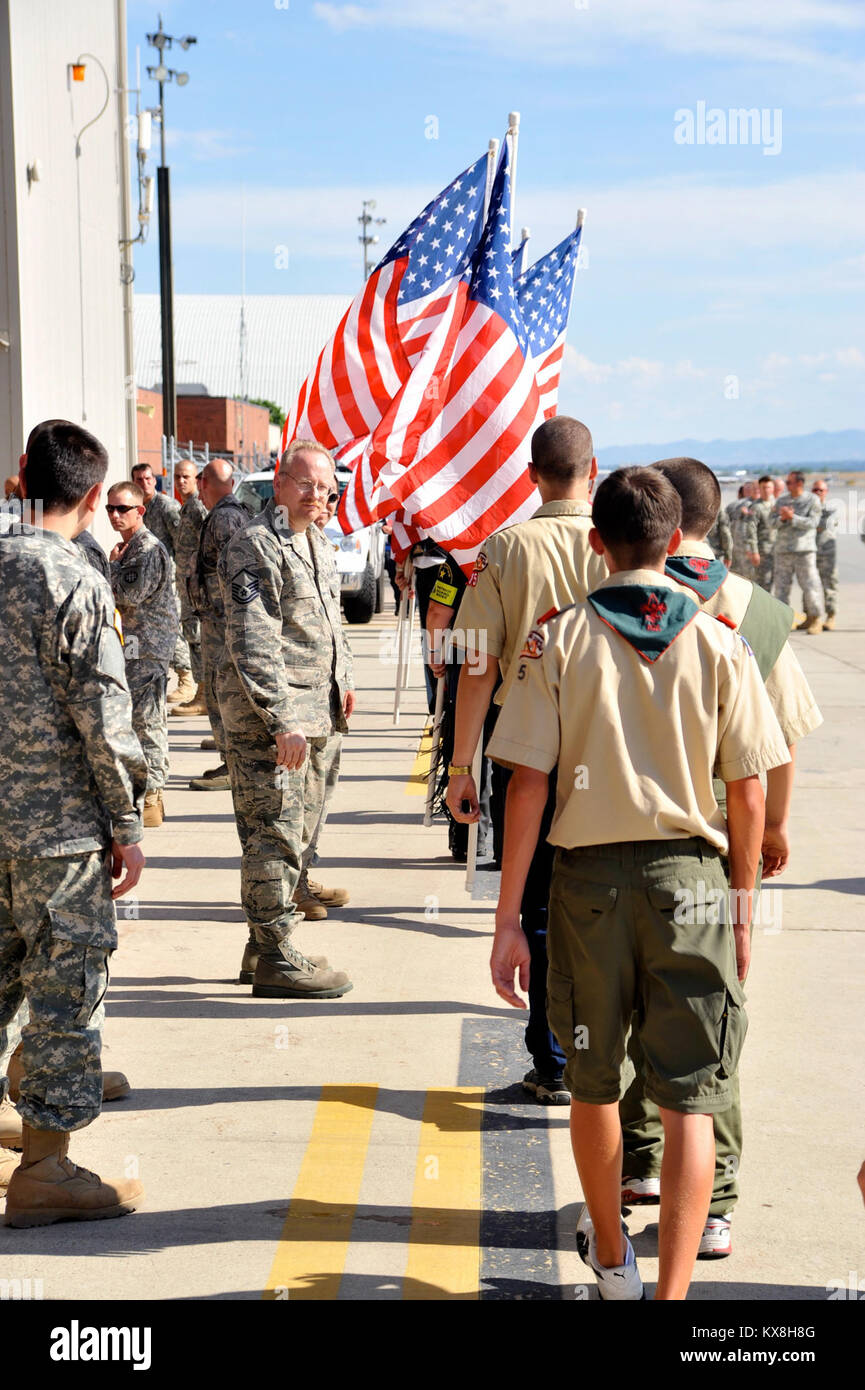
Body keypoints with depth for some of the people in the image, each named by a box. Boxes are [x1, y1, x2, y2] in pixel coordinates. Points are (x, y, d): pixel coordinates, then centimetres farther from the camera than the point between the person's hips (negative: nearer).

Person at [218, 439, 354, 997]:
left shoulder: (319, 543, 16)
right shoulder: (254, 548, -14)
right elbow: (253, 643, -20)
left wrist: (344, 679, 22)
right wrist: (282, 720, -25)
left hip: (318, 711, 9)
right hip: (269, 717, -9)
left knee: (297, 835, 14)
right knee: (276, 836, -6)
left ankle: (267, 945, 24)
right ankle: (275, 957, 1)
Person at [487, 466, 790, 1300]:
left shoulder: (558, 642, -3)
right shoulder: (720, 646, -1)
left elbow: (528, 787, -7)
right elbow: (748, 797, -1)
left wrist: (508, 920, -3)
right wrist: (742, 910, 12)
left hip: (590, 878, 1)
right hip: (691, 879, 0)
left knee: (593, 1083, 19)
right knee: (689, 1102, 4)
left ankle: (611, 1257, 38)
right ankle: (672, 1290, -4)